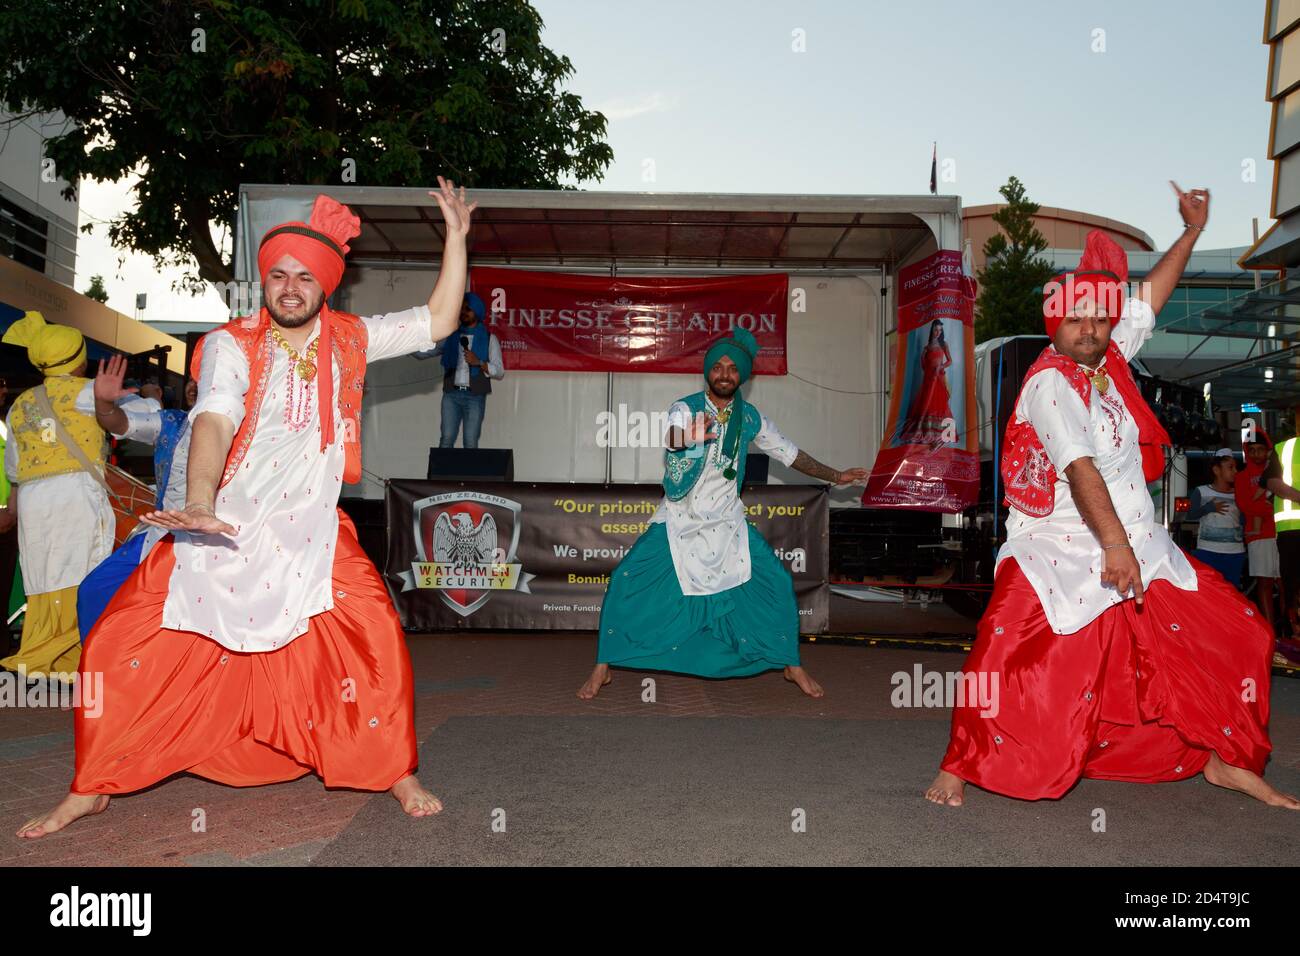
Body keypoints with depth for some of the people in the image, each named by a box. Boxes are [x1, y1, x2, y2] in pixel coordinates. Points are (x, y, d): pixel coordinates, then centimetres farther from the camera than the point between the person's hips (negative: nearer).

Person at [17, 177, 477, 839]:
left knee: (377, 638, -18)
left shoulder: (349, 340, 3)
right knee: (120, 642, -5)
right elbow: (214, 420, -24)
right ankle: (90, 790, 17)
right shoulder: (231, 346, -7)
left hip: (312, 535, 1)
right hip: (222, 529, 0)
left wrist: (455, 235, -6)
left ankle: (397, 774, 3)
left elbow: (437, 321, 1)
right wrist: (199, 504, -42)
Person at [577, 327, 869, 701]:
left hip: (726, 522, 3)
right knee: (627, 581, -15)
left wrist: (834, 475, 6)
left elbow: (789, 453, 9)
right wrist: (689, 436, -61)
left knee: (777, 583, -4)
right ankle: (603, 667, 1)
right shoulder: (685, 408, -14)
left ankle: (792, 664, 17)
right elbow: (672, 437, -38)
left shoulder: (749, 417, -2)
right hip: (679, 520, -3)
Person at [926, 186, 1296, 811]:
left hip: (1139, 546, 8)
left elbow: (1151, 296, 21)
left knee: (1234, 634, 9)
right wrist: (1114, 545, -36)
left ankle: (1224, 759, 24)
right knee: (1008, 656, -22)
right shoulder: (1050, 384, -16)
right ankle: (959, 767, -4)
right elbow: (1080, 468, -28)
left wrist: (1193, 230, 22)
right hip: (1061, 555, -8)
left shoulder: (1109, 357, 6)